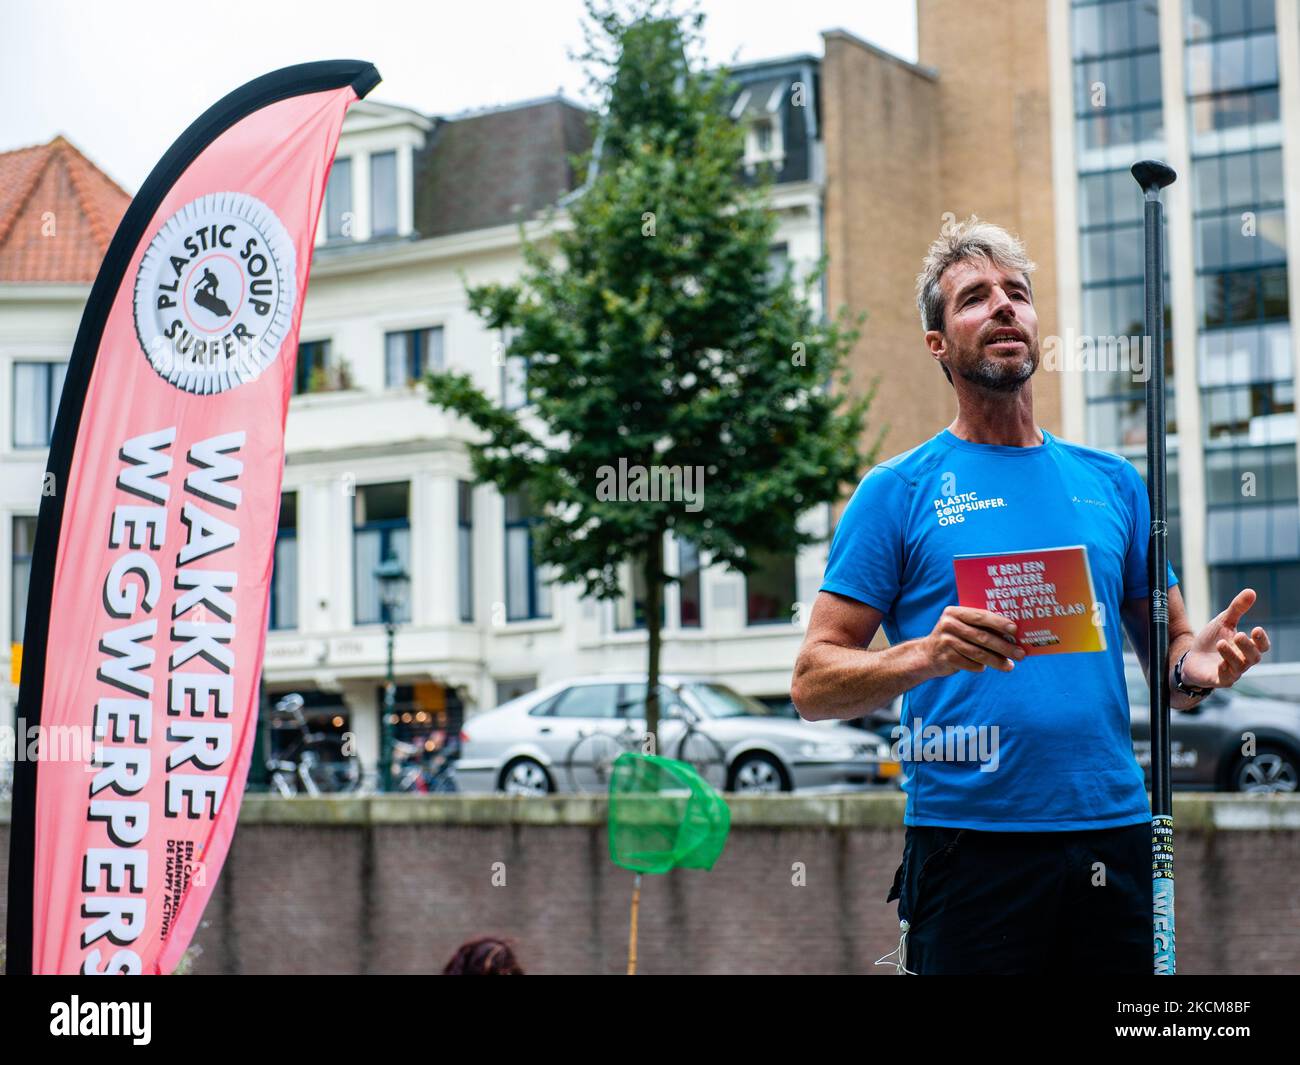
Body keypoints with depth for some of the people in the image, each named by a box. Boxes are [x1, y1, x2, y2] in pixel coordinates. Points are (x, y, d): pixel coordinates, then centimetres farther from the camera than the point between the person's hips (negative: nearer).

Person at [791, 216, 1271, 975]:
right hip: (969, 845, -3)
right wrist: (926, 656, -21)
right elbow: (813, 684, -3)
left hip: (1113, 831, 4)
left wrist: (1201, 666, -7)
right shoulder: (898, 491, 1)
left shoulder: (1113, 484, 12)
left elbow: (1165, 648, 16)